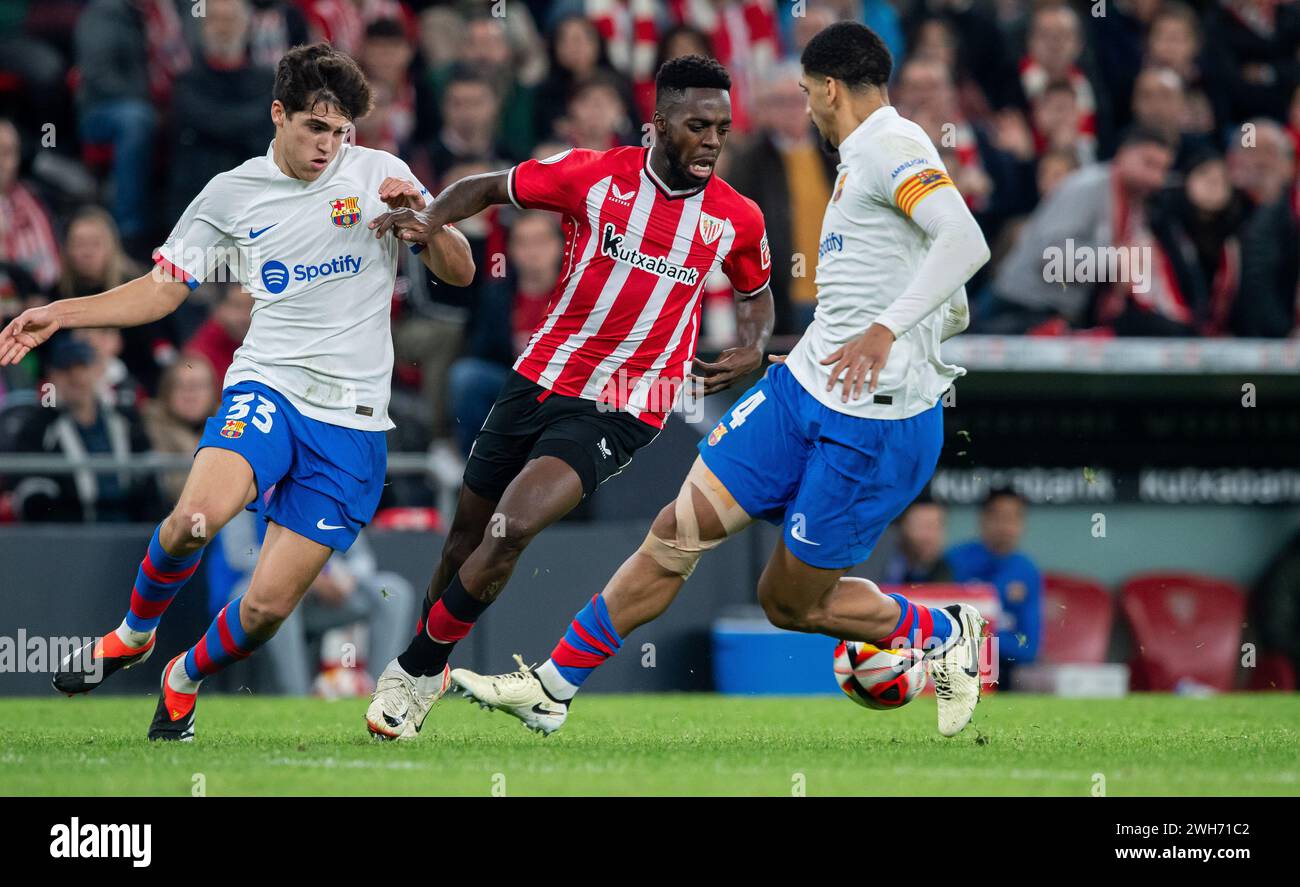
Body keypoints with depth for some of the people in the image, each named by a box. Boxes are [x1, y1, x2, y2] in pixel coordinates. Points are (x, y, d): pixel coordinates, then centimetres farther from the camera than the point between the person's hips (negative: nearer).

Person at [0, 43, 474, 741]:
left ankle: (184, 683, 26)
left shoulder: (378, 173, 4)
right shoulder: (231, 194, 6)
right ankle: (134, 631, -1)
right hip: (268, 386, 0)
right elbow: (161, 289, 14)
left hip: (352, 420, 0)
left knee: (267, 607, -6)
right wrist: (58, 314, 4)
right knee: (197, 515, -31)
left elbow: (460, 273, 6)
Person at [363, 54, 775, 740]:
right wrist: (430, 217, -13)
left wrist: (752, 349, -2)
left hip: (621, 412, -2)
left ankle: (418, 669, -3)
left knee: (513, 529, -21)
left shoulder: (738, 220, -3)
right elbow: (488, 189, 6)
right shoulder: (592, 175, -7)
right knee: (469, 532, 12)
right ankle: (423, 670, 38)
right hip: (539, 378, 2)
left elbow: (755, 292, 18)